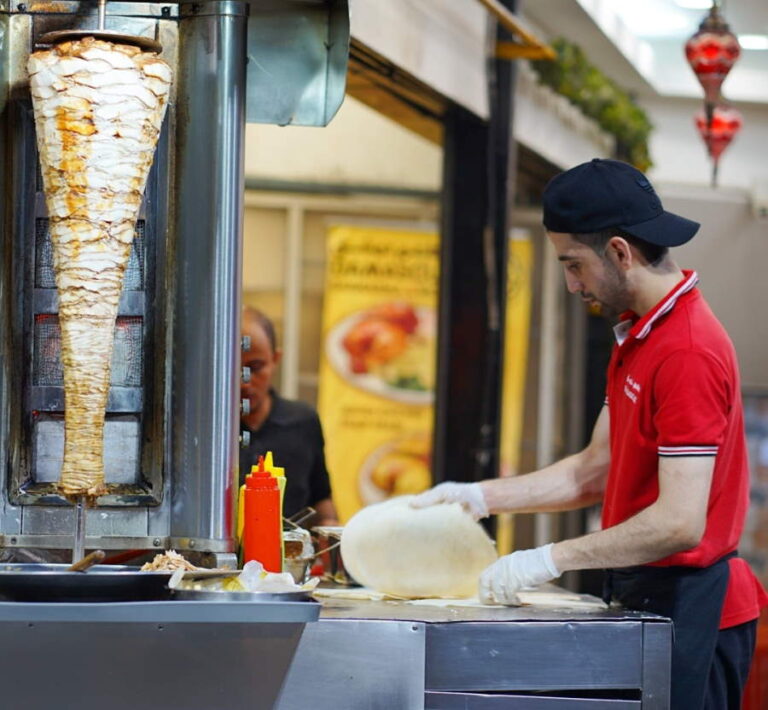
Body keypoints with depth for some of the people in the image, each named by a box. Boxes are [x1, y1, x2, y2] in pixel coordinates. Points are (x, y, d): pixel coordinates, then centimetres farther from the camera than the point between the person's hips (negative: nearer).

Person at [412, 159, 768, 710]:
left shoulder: (689, 352, -20)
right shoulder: (640, 336, 13)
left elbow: (679, 523, -25)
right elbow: (595, 472, 17)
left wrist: (551, 559, -20)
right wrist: (482, 496, 10)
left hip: (686, 606, -10)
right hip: (645, 596, 10)